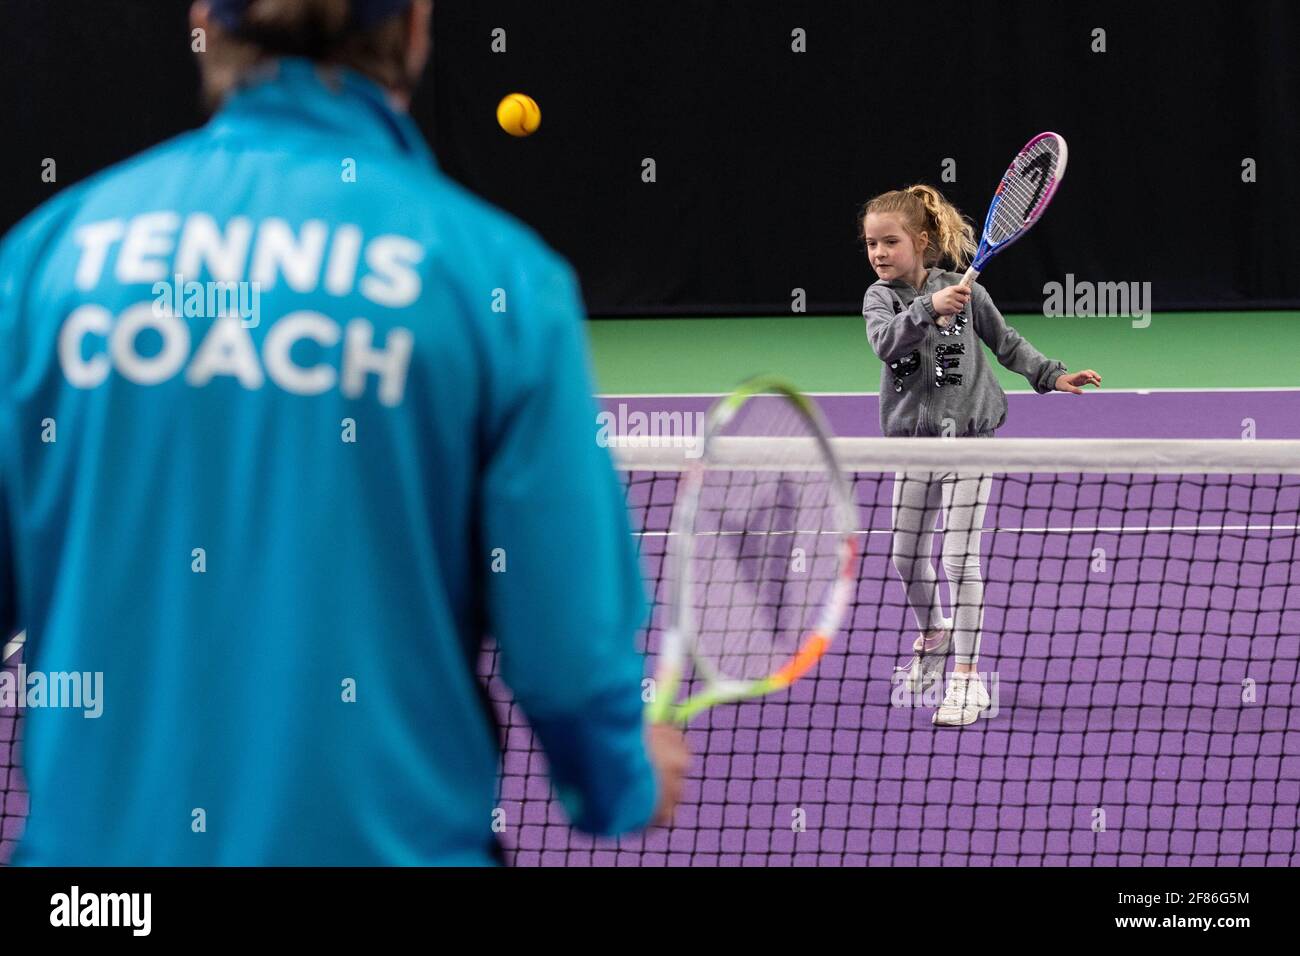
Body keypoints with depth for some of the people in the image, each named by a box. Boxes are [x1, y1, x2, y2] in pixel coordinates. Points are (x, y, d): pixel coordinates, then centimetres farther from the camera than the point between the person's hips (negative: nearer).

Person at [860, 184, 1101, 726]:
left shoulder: (963, 289, -5)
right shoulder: (880, 297, -3)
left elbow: (1005, 341, 10)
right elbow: (886, 342, -26)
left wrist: (1051, 377, 3)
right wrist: (929, 310, -40)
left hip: (968, 436, -3)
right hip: (914, 438, 3)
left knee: (959, 559, -9)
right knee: (906, 556, 11)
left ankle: (967, 677, -4)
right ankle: (933, 636, 39)